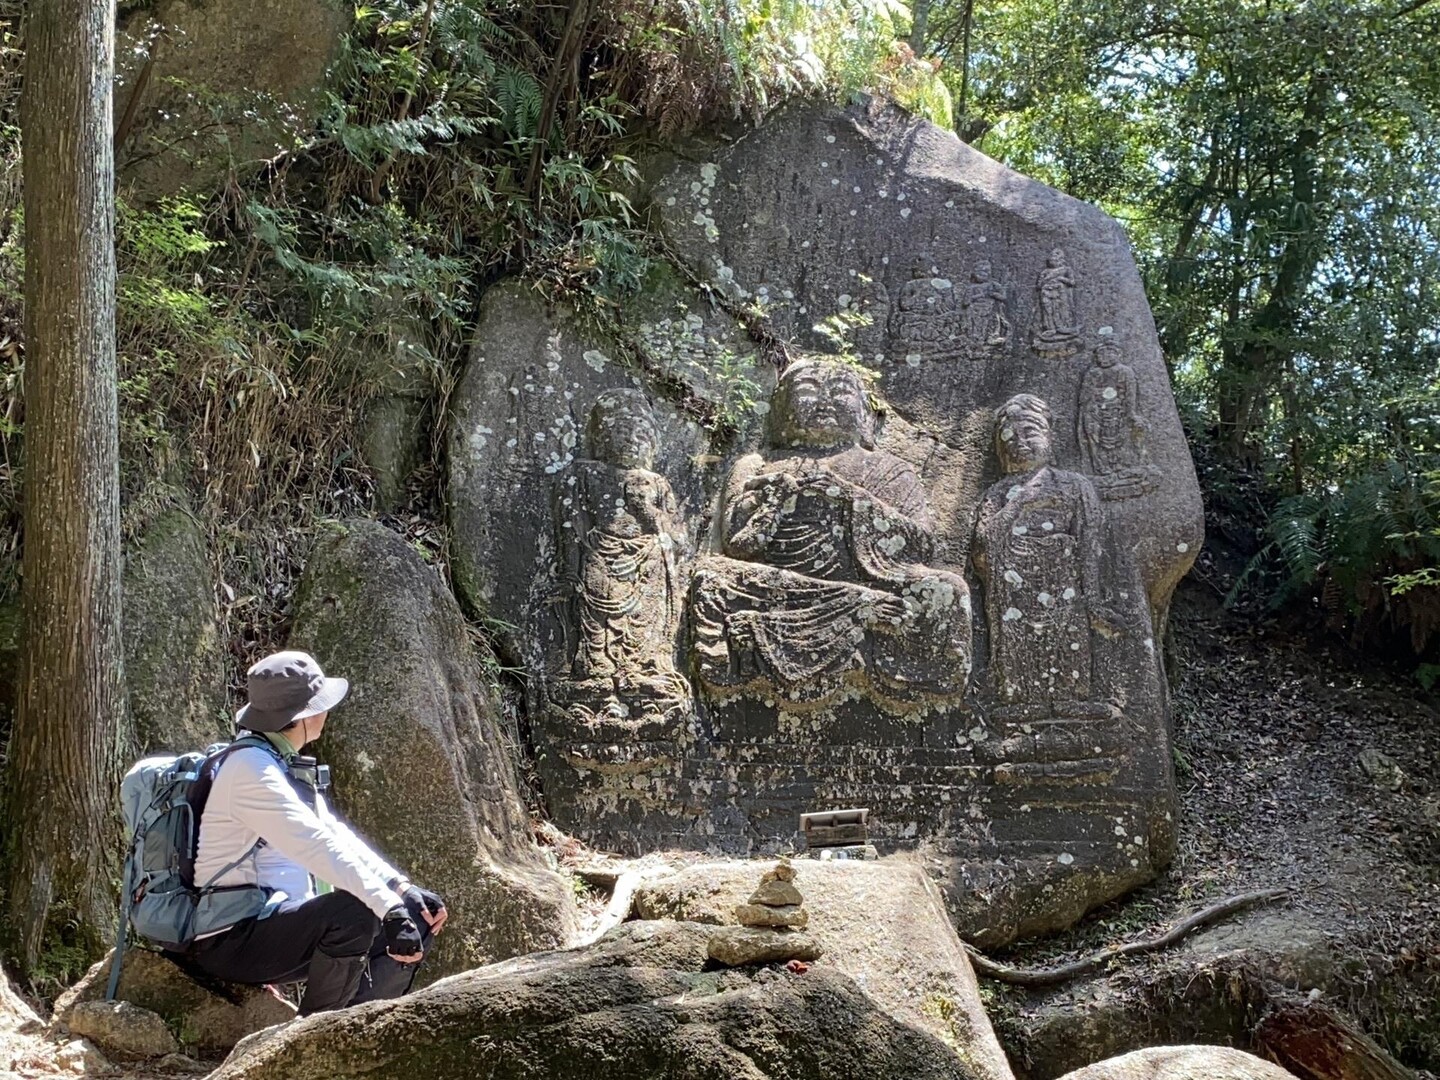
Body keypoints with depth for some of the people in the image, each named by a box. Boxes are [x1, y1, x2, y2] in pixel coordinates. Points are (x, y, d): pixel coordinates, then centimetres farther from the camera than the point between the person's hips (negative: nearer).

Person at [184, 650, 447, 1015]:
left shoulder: (286, 766, 12)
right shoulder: (250, 768, -19)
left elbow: (338, 836, 11)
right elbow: (318, 847, -30)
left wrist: (403, 888, -1)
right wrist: (390, 906, -35)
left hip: (278, 926, 10)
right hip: (230, 941, -10)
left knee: (419, 916, 5)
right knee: (354, 911, -32)